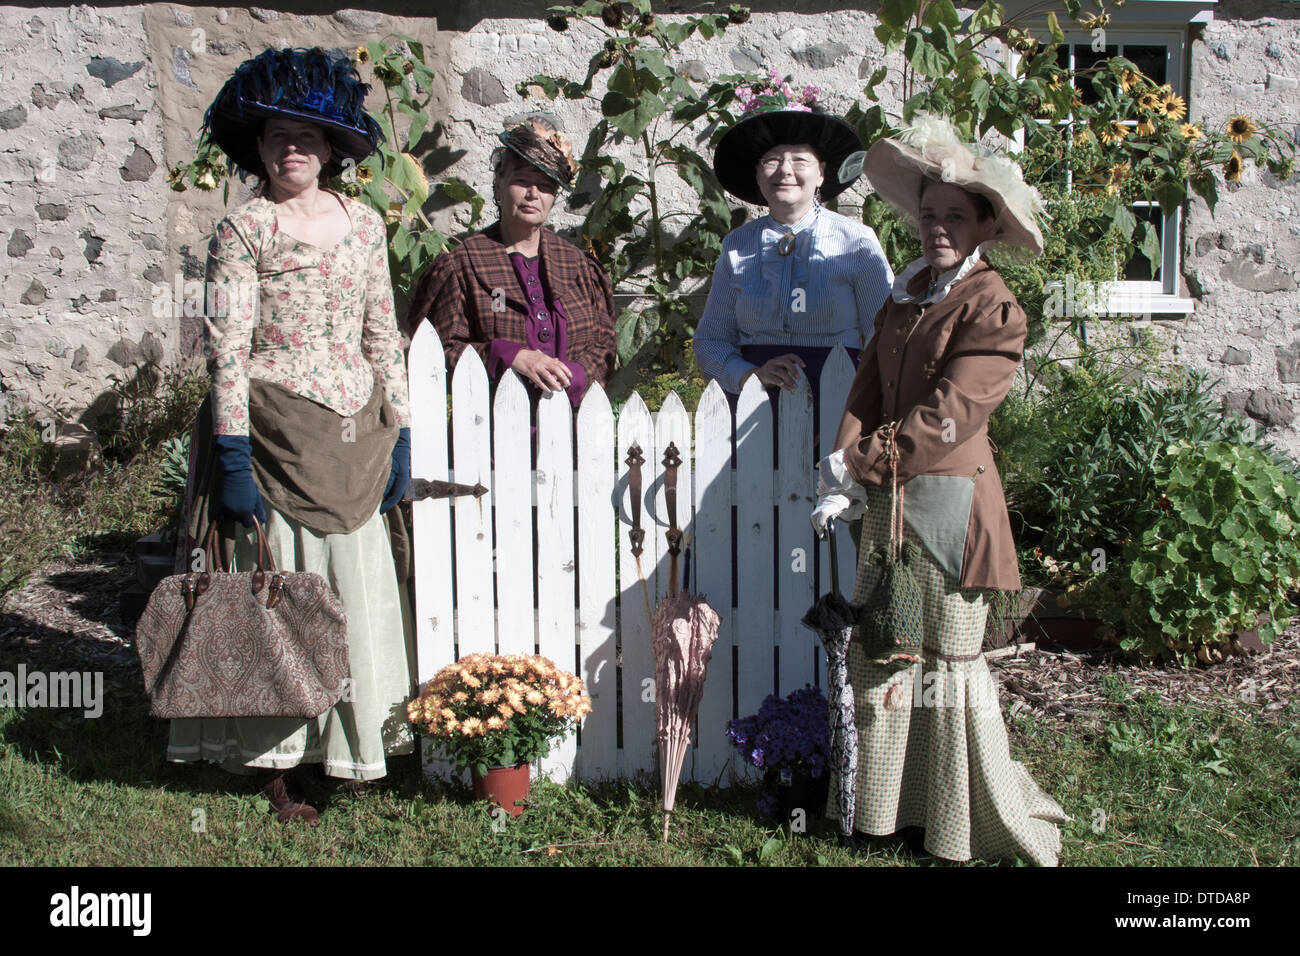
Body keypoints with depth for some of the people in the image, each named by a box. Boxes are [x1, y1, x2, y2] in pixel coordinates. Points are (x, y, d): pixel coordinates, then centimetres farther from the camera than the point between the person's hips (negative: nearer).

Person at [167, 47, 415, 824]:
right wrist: (233, 457, -14)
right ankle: (278, 761, 13)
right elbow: (226, 349, -9)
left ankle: (357, 741, 25)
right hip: (279, 433, -4)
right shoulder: (243, 230, -4)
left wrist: (399, 435, 7)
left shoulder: (363, 223, 10)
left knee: (358, 583, 9)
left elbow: (384, 336, 11)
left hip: (356, 438, 4)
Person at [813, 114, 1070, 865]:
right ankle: (890, 808, 23)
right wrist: (844, 477, -5)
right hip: (888, 499, 7)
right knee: (881, 652, 9)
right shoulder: (908, 294, 13)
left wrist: (861, 464, -15)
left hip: (947, 499, -6)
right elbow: (868, 392, 9)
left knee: (948, 660, 1)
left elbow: (945, 416, -16)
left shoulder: (994, 310, -8)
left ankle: (975, 827, 15)